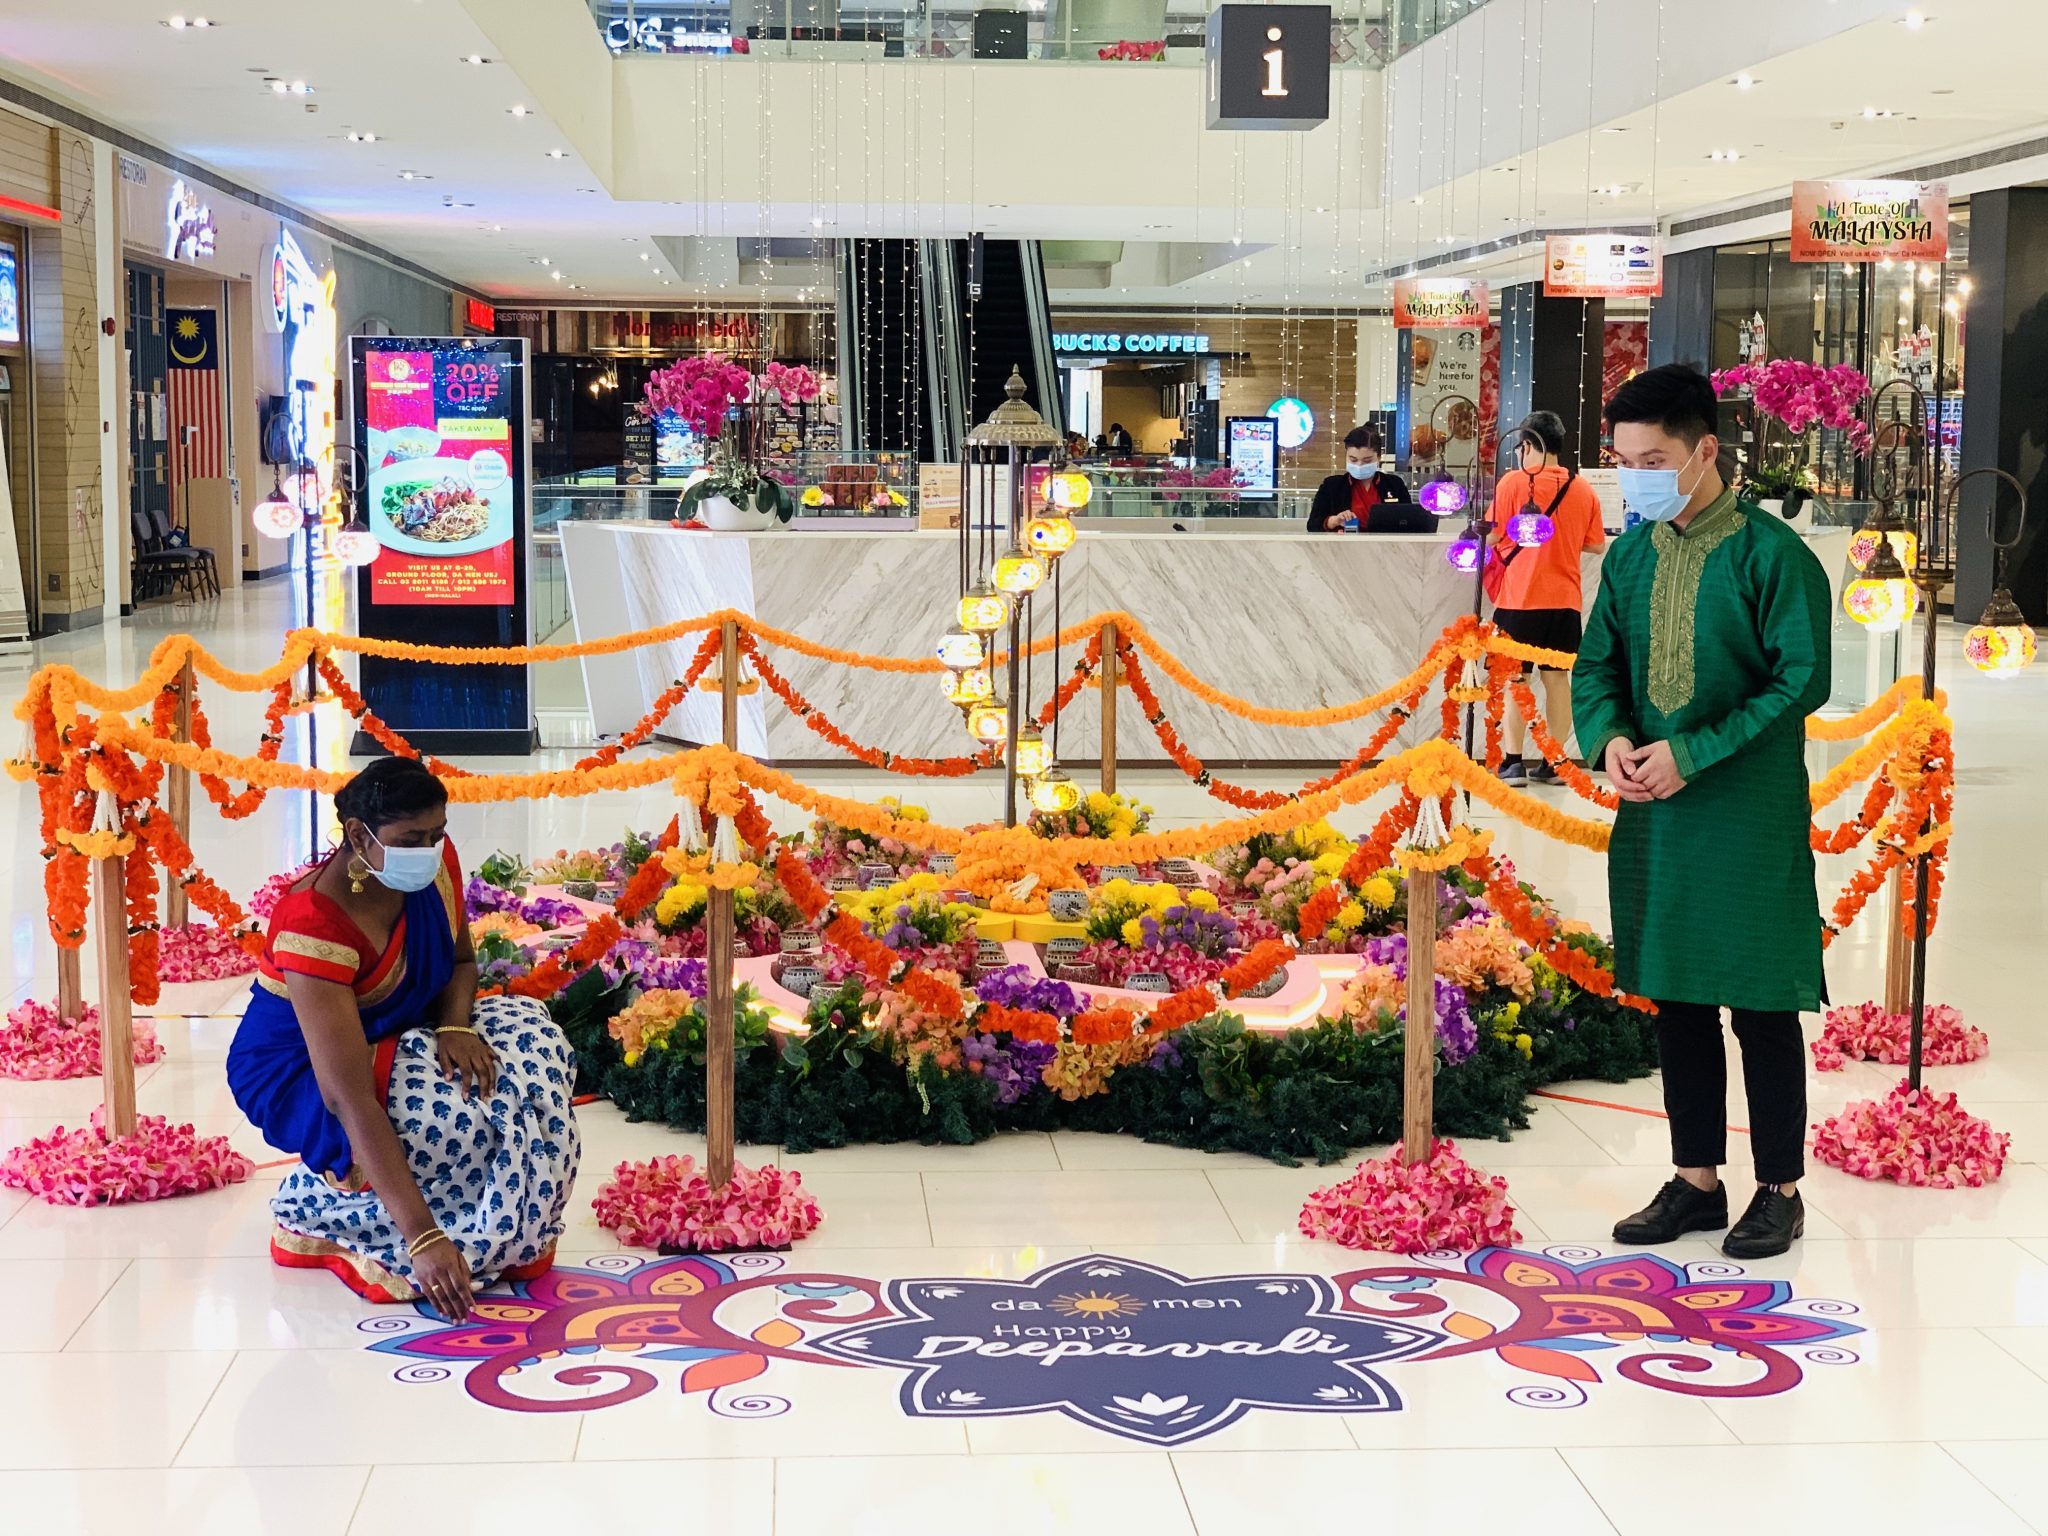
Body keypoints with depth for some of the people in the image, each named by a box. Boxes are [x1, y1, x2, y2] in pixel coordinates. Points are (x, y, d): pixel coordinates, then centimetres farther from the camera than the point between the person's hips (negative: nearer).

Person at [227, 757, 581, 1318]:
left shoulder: (435, 861, -14)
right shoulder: (316, 924, -34)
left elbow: (461, 962, 6)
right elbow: (351, 1100, -38)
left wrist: (455, 1028, -21)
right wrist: (424, 1239, -42)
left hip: (399, 1041, 7)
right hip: (298, 1077, -7)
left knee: (533, 1036, -15)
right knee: (455, 1115, -32)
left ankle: (513, 1238, -7)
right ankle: (318, 1216, -8)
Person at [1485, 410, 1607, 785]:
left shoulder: (1512, 482, -7)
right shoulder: (1582, 489, 5)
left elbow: (1494, 537, -7)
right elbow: (1596, 544, 10)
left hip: (1518, 596, -4)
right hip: (1565, 598, 4)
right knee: (1557, 677, 10)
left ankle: (1512, 763, -2)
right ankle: (1553, 762, 11)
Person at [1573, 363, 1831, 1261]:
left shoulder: (1772, 554, -11)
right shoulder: (1630, 556, 7)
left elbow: (1804, 680, -14)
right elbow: (1597, 666, 13)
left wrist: (1690, 755, -18)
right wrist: (1609, 738, -9)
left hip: (1750, 817, -6)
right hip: (1653, 815, 6)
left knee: (1762, 1006, 2)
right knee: (1676, 999, 12)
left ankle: (1781, 1190, 15)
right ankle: (1696, 1180, 25)